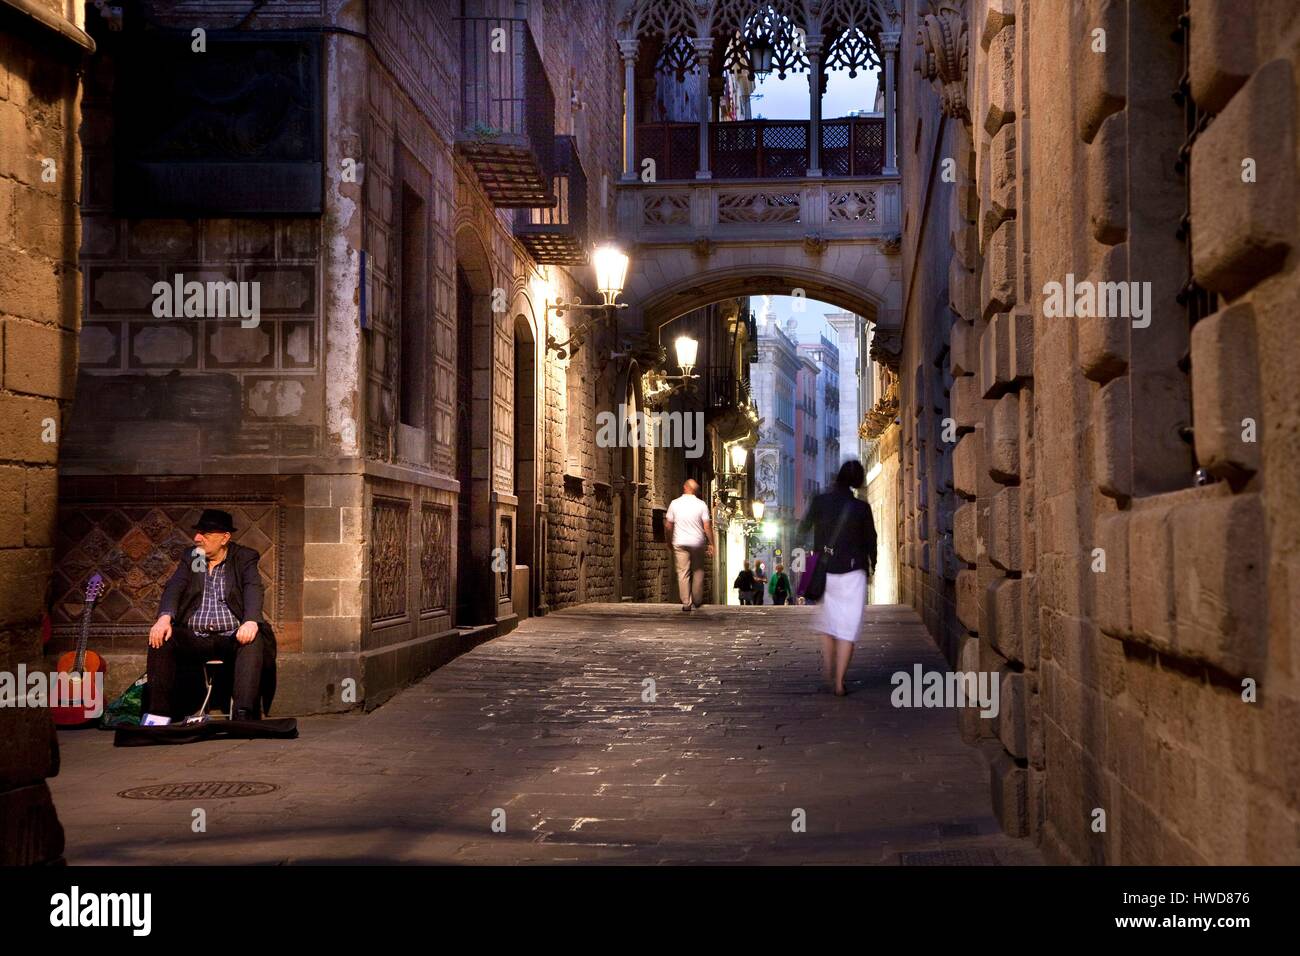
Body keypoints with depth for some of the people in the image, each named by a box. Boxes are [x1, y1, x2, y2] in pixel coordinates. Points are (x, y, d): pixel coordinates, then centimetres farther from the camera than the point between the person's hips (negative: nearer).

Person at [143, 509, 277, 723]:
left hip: (231, 637, -2)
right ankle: (159, 715, -27)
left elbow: (254, 590, -10)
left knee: (254, 640, -34)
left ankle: (244, 715, -43)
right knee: (160, 639, -25)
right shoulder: (189, 558, 15)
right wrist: (165, 617, -23)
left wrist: (251, 621, -32)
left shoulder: (245, 558, 7)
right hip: (193, 638, 3)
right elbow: (174, 588, -1)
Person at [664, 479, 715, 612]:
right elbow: (707, 526, -7)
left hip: (680, 543, 0)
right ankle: (697, 600, 21)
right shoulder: (701, 505, -5)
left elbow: (668, 525, 1)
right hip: (697, 542, 0)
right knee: (698, 571, 16)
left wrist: (669, 541, 16)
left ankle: (686, 603, -2)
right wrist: (711, 544, 1)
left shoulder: (674, 503, -3)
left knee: (683, 572, 2)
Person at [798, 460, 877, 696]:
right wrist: (872, 564, 19)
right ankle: (839, 683, -1)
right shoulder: (861, 508, -10)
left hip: (824, 571, 2)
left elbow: (803, 528, 7)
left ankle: (828, 675, 21)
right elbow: (870, 540, 2)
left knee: (827, 624, 20)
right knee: (847, 629, 2)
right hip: (852, 573, -2)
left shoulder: (819, 502, -6)